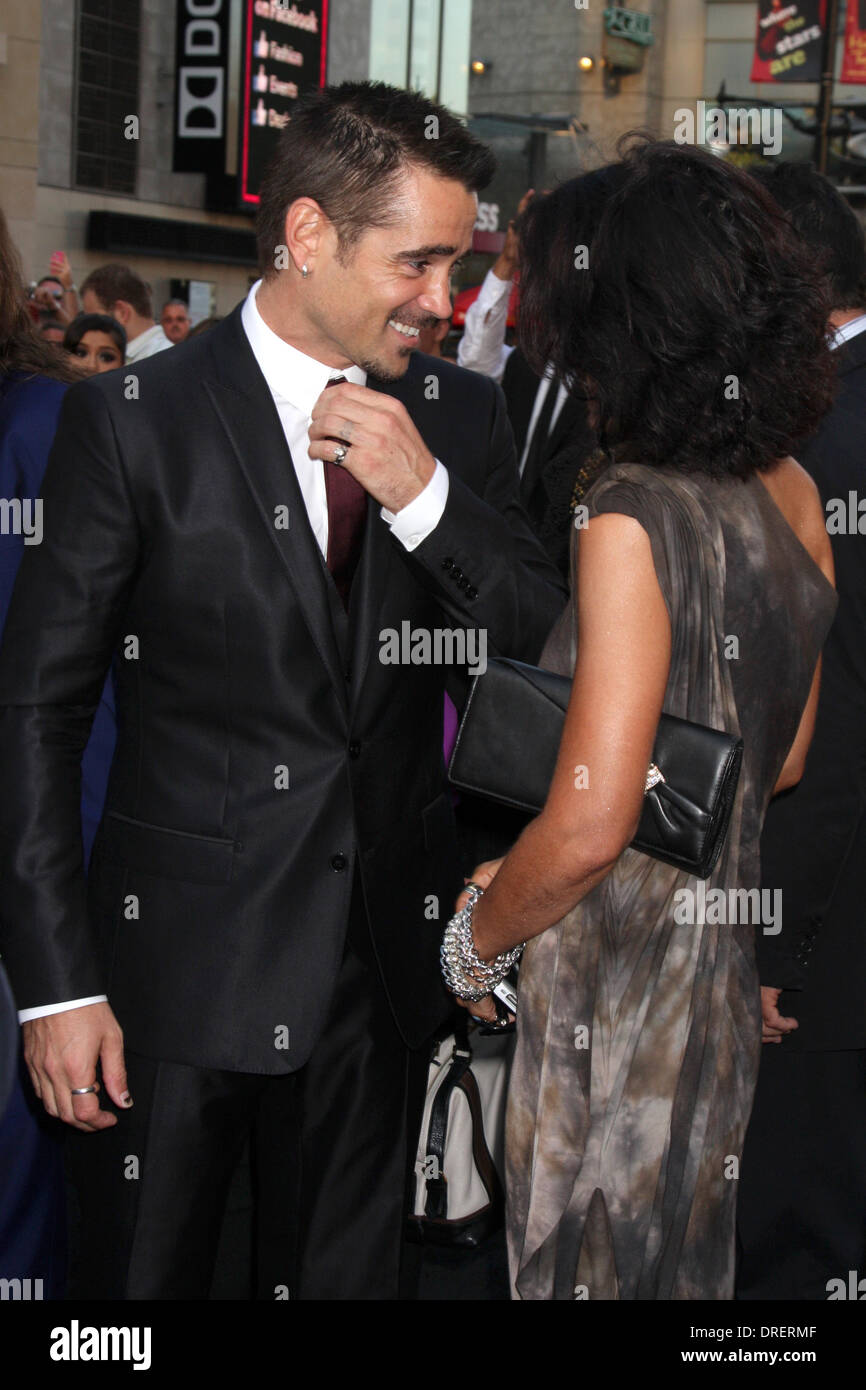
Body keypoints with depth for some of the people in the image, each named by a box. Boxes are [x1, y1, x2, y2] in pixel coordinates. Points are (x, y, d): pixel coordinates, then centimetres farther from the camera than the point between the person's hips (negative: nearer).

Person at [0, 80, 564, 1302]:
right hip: (180, 964, -4)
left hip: (385, 963, 4)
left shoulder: (460, 417, 3)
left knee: (352, 1273, 18)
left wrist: (426, 493, -15)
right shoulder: (133, 420, -10)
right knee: (143, 1277, 10)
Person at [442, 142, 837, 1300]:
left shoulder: (634, 522, -23)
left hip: (612, 1001, -8)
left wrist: (480, 932, -8)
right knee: (683, 1262, 22)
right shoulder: (790, 492, 1)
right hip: (728, 975, 8)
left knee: (588, 1259, 9)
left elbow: (588, 826, -27)